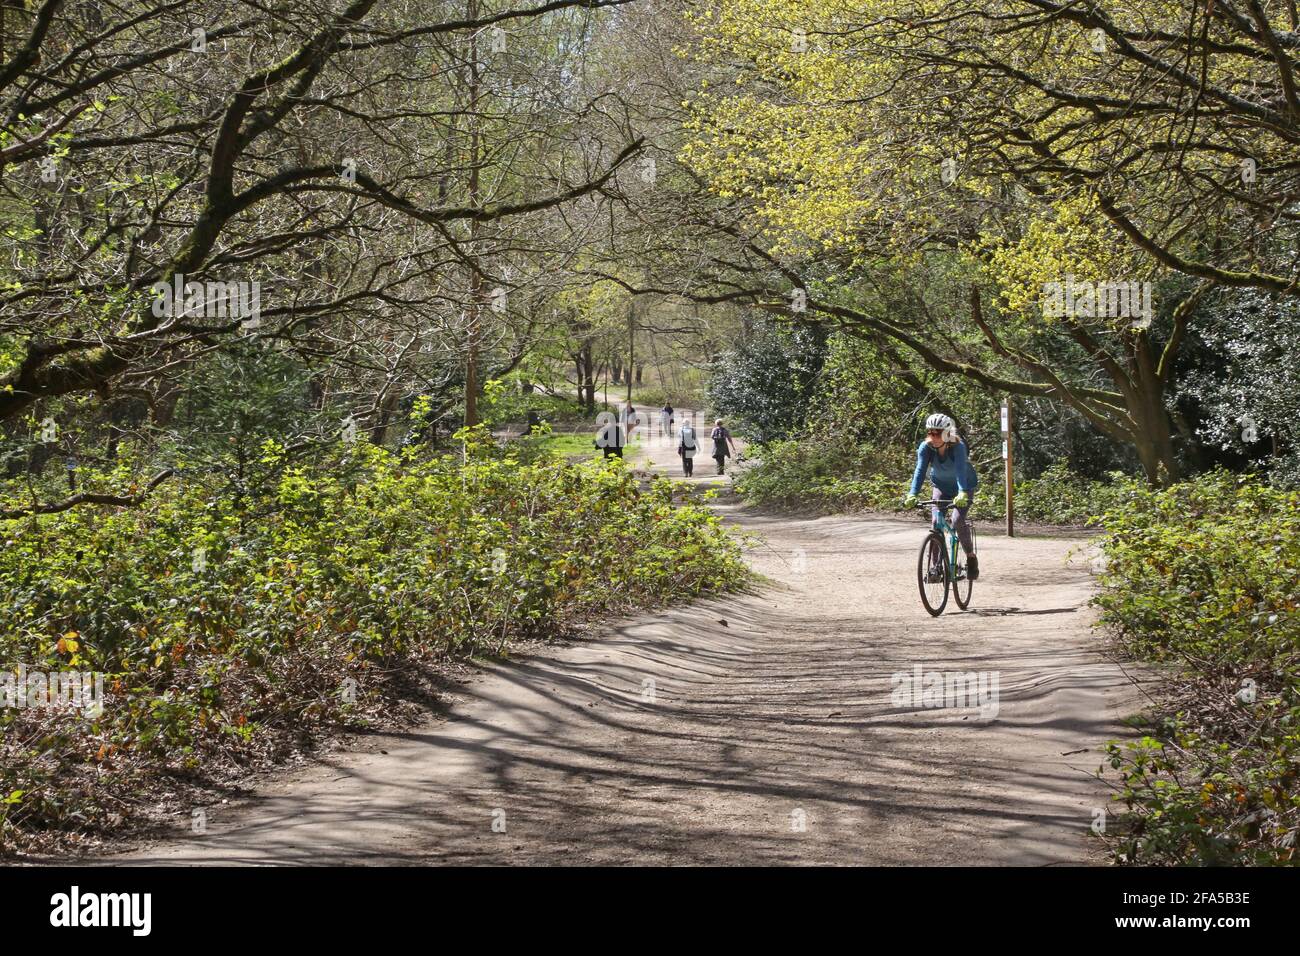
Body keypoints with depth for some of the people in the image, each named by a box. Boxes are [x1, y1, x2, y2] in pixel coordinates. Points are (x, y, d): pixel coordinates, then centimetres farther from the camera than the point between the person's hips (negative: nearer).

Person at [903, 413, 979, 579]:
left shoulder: (958, 446, -32)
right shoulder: (925, 447, -23)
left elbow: (961, 470, -45)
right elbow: (920, 470, -33)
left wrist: (962, 493, -62)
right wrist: (912, 495, -48)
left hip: (965, 486, -3)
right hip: (941, 486, 3)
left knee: (958, 521, -22)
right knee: (936, 522, -14)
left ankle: (971, 557, 0)